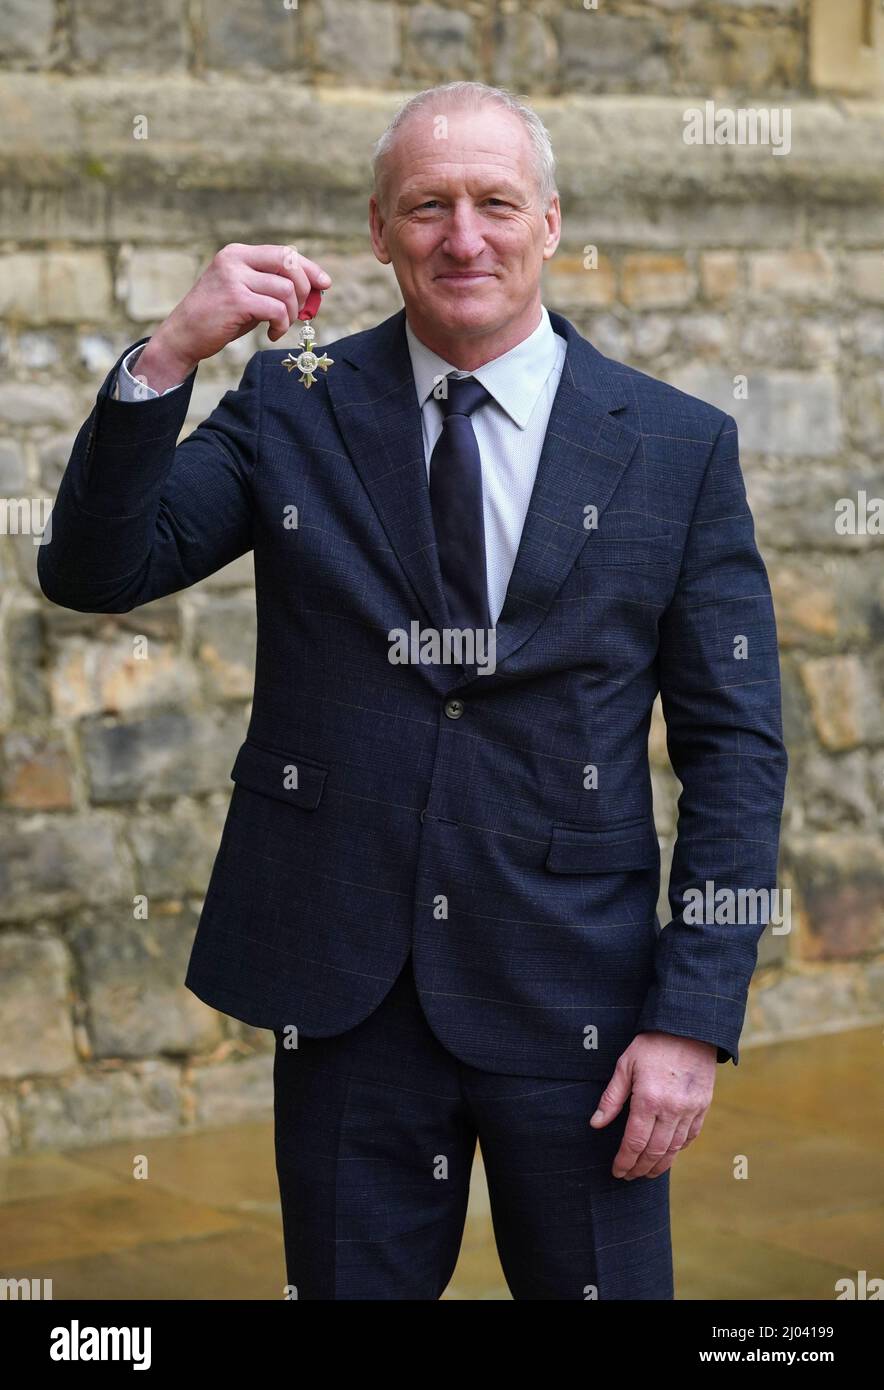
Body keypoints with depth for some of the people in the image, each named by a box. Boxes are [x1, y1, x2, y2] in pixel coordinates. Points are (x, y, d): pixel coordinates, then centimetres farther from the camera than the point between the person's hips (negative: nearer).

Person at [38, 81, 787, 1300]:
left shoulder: (678, 447, -1)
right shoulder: (292, 410, 2)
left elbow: (736, 749, -1)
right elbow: (95, 571, -6)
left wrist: (695, 1020, -8)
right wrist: (169, 356, -20)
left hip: (574, 1004, -1)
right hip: (344, 993, 1)